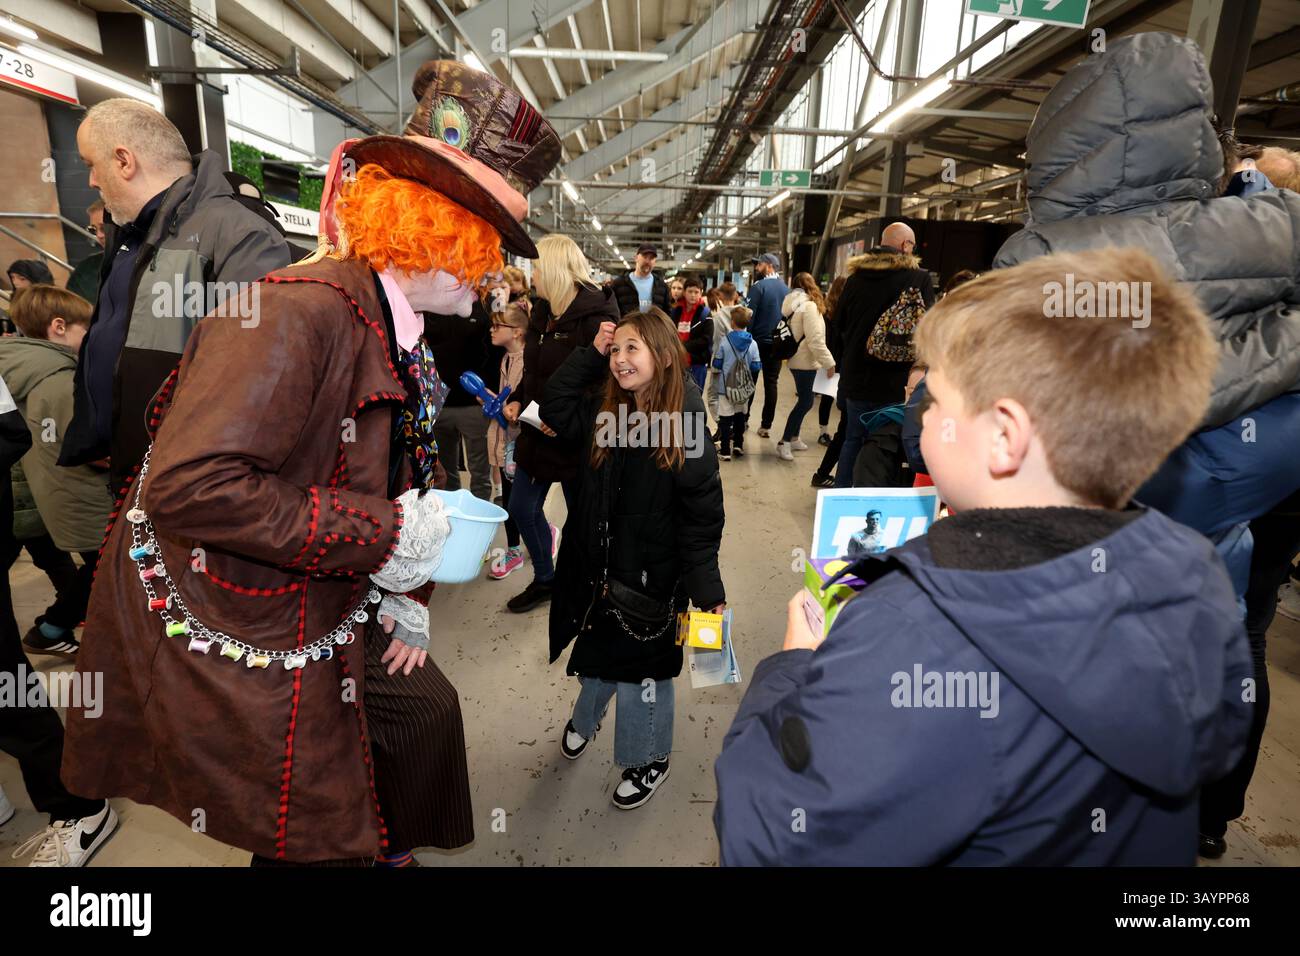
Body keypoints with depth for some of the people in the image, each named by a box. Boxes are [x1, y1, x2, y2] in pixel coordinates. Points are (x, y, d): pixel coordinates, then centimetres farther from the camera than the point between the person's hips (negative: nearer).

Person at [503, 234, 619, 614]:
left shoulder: (596, 317, -19)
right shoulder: (542, 312, 8)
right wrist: (517, 399, 3)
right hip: (538, 434, 9)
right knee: (522, 508, 17)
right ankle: (544, 580, 38)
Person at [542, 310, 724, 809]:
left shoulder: (686, 423, -16)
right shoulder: (602, 411, -3)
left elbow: (702, 513, -16)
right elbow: (553, 407, 5)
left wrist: (706, 588, -18)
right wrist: (591, 353, -4)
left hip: (651, 575, -4)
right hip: (596, 566, 4)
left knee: (641, 668, 11)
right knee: (595, 658, 22)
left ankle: (649, 758, 38)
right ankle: (585, 719, 54)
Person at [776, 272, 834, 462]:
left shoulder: (794, 304, 10)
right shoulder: (809, 306, -17)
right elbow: (815, 340, -23)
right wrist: (829, 362, -19)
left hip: (797, 359, 9)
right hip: (805, 362, -9)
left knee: (804, 400, 17)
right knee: (805, 402, -5)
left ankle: (794, 438, 24)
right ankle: (784, 442, -3)